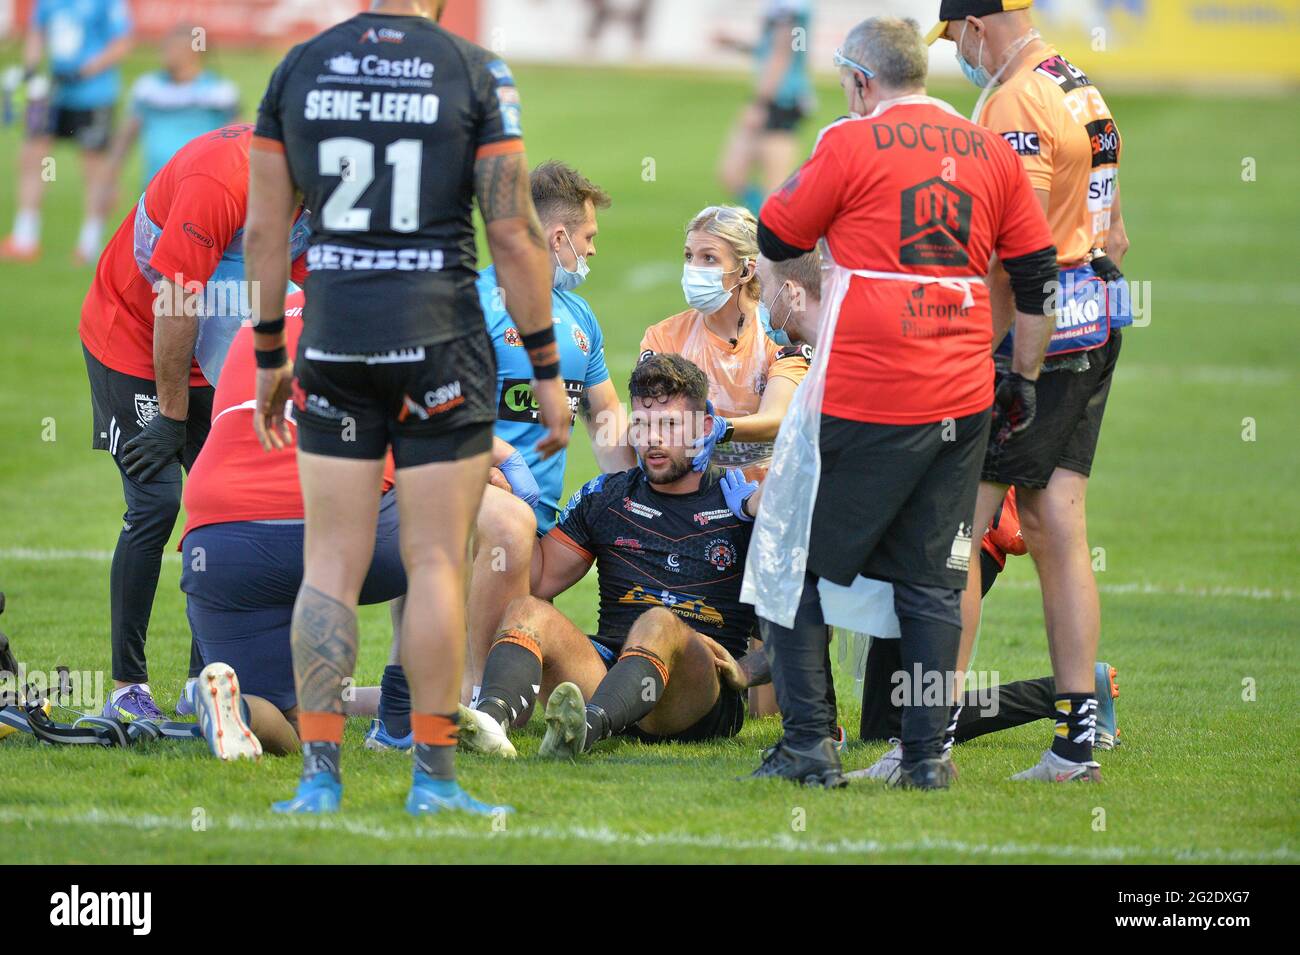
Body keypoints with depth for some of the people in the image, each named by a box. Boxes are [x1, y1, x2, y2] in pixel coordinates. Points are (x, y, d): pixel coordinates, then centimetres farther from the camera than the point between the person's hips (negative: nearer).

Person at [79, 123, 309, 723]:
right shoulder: (221, 178, -33)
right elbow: (174, 304, -27)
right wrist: (173, 415, -20)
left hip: (207, 354, 7)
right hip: (130, 341, -7)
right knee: (156, 502, -14)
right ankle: (127, 685, -8)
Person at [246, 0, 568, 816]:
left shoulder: (300, 68, 4)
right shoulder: (476, 73, -5)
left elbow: (266, 230, 7)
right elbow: (514, 236, -6)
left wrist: (269, 357, 17)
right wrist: (547, 367, 1)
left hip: (333, 343, 3)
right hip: (438, 346, -3)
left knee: (331, 564, 6)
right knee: (437, 561, 3)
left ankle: (319, 775, 3)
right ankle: (434, 779, 5)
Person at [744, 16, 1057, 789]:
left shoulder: (852, 145, -7)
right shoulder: (992, 152, 7)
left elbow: (776, 238, 3)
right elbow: (1037, 275, 11)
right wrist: (1024, 376, 20)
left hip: (861, 402, -5)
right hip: (961, 402, 5)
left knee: (794, 565, 8)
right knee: (932, 581, 12)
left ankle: (809, 745, 4)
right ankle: (928, 751, 8)